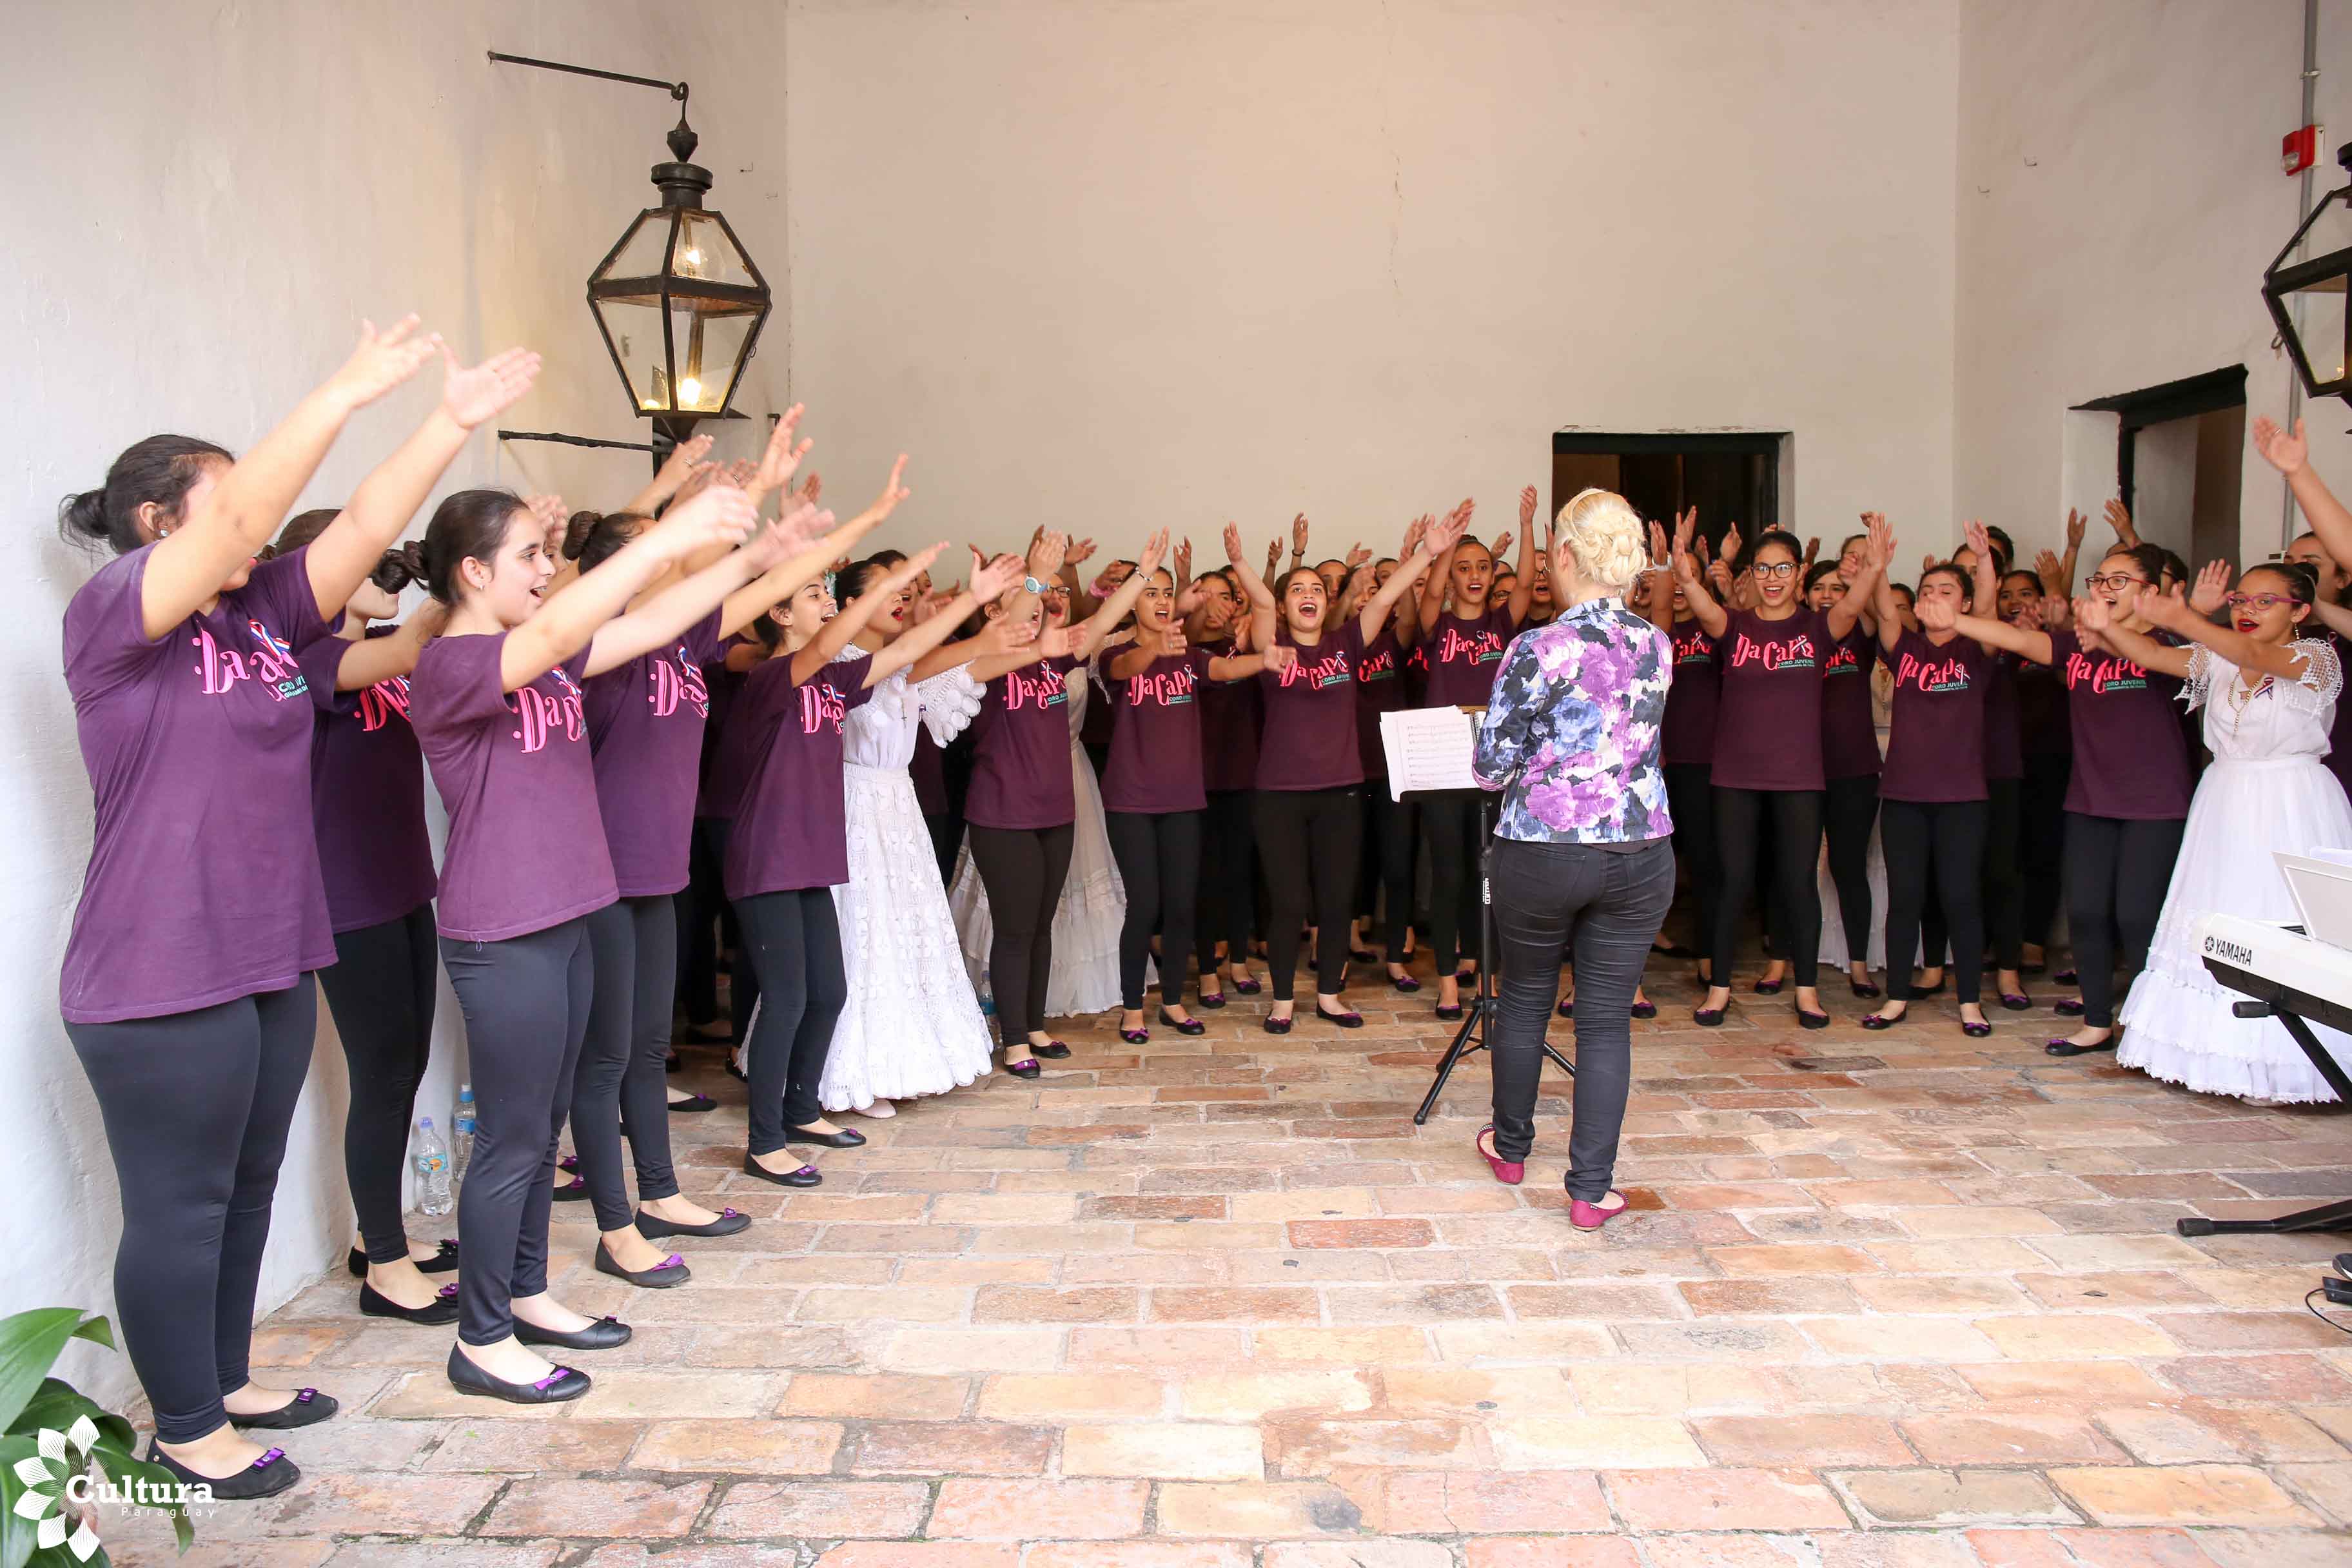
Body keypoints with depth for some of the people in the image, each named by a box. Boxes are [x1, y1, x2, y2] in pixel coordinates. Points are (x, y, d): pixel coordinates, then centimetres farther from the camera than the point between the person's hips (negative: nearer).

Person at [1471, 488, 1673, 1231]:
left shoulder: (1538, 651, -13)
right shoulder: (1658, 646, 3)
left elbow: (1491, 767, -8)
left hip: (1541, 852, -3)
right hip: (1640, 854, 3)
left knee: (1525, 998, 18)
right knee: (1608, 1017, 8)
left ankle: (1511, 1147, 35)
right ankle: (1591, 1190, 10)